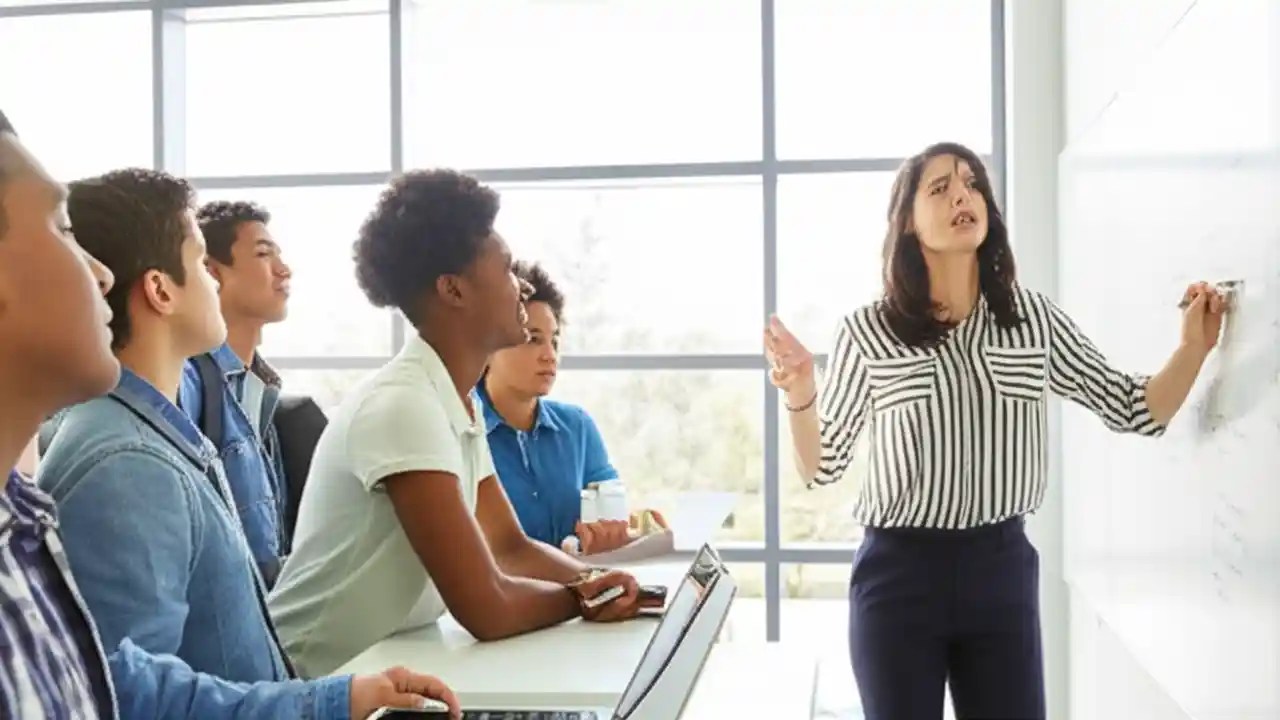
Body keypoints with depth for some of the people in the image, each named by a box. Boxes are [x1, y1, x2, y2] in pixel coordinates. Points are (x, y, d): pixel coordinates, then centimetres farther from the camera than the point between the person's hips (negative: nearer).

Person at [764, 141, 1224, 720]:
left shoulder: (1033, 317, 2)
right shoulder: (866, 332, -6)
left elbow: (1135, 412, 6)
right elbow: (822, 468, -1)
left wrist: (1192, 349, -10)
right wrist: (800, 396, -19)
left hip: (1001, 568, 2)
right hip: (899, 574, -2)